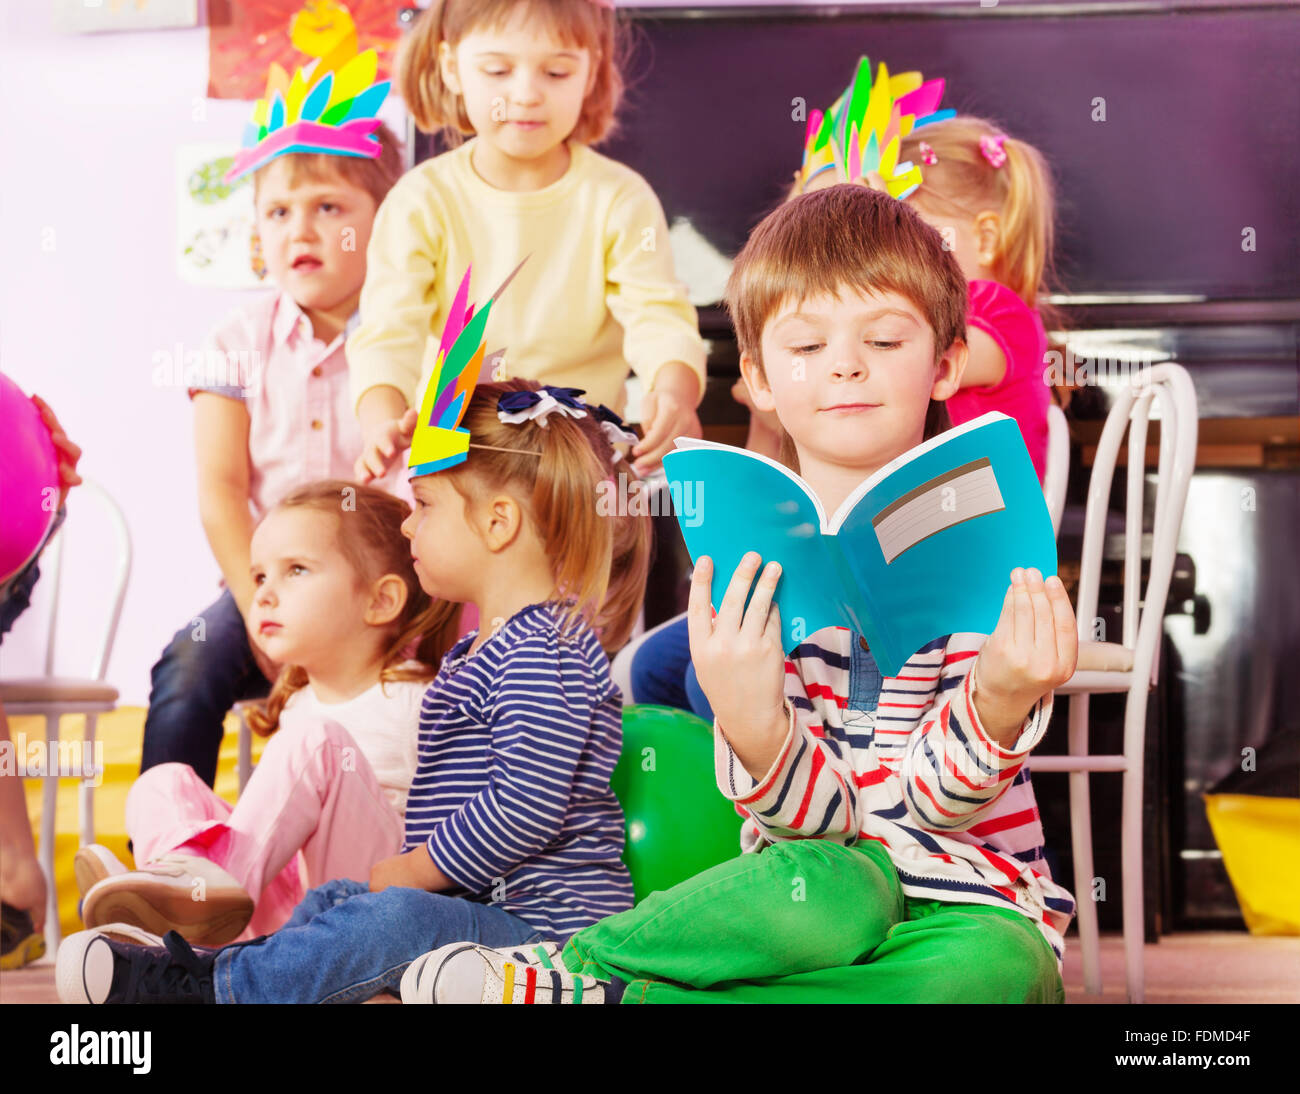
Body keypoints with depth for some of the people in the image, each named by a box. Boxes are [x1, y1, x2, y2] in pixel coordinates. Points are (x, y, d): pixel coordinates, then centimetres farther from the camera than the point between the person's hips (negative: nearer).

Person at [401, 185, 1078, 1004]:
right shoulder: (747, 552, -1)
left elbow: (932, 799, -11)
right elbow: (817, 812, -11)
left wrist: (1000, 699, -32)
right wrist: (749, 721, -33)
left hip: (970, 904, 1)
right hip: (820, 872, -1)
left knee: (1002, 967, -35)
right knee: (826, 894, -38)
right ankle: (579, 979, -17)